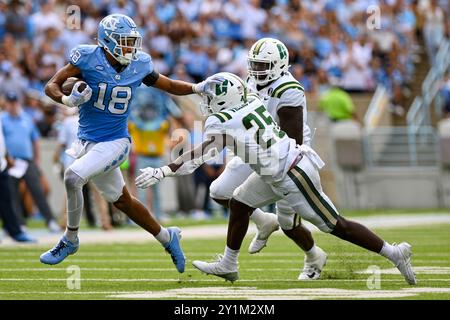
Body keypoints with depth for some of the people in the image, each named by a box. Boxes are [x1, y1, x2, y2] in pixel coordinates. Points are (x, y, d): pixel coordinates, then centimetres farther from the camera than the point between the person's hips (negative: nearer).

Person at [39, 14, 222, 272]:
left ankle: (70, 239, -4)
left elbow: (170, 85, 8)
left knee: (73, 177, -25)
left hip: (114, 142, -2)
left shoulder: (139, 65, -6)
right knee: (122, 201, 15)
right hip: (87, 141, 2)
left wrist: (198, 88, -8)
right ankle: (167, 237, 37)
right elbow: (51, 86, -10)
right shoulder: (88, 58, -12)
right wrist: (68, 100, -31)